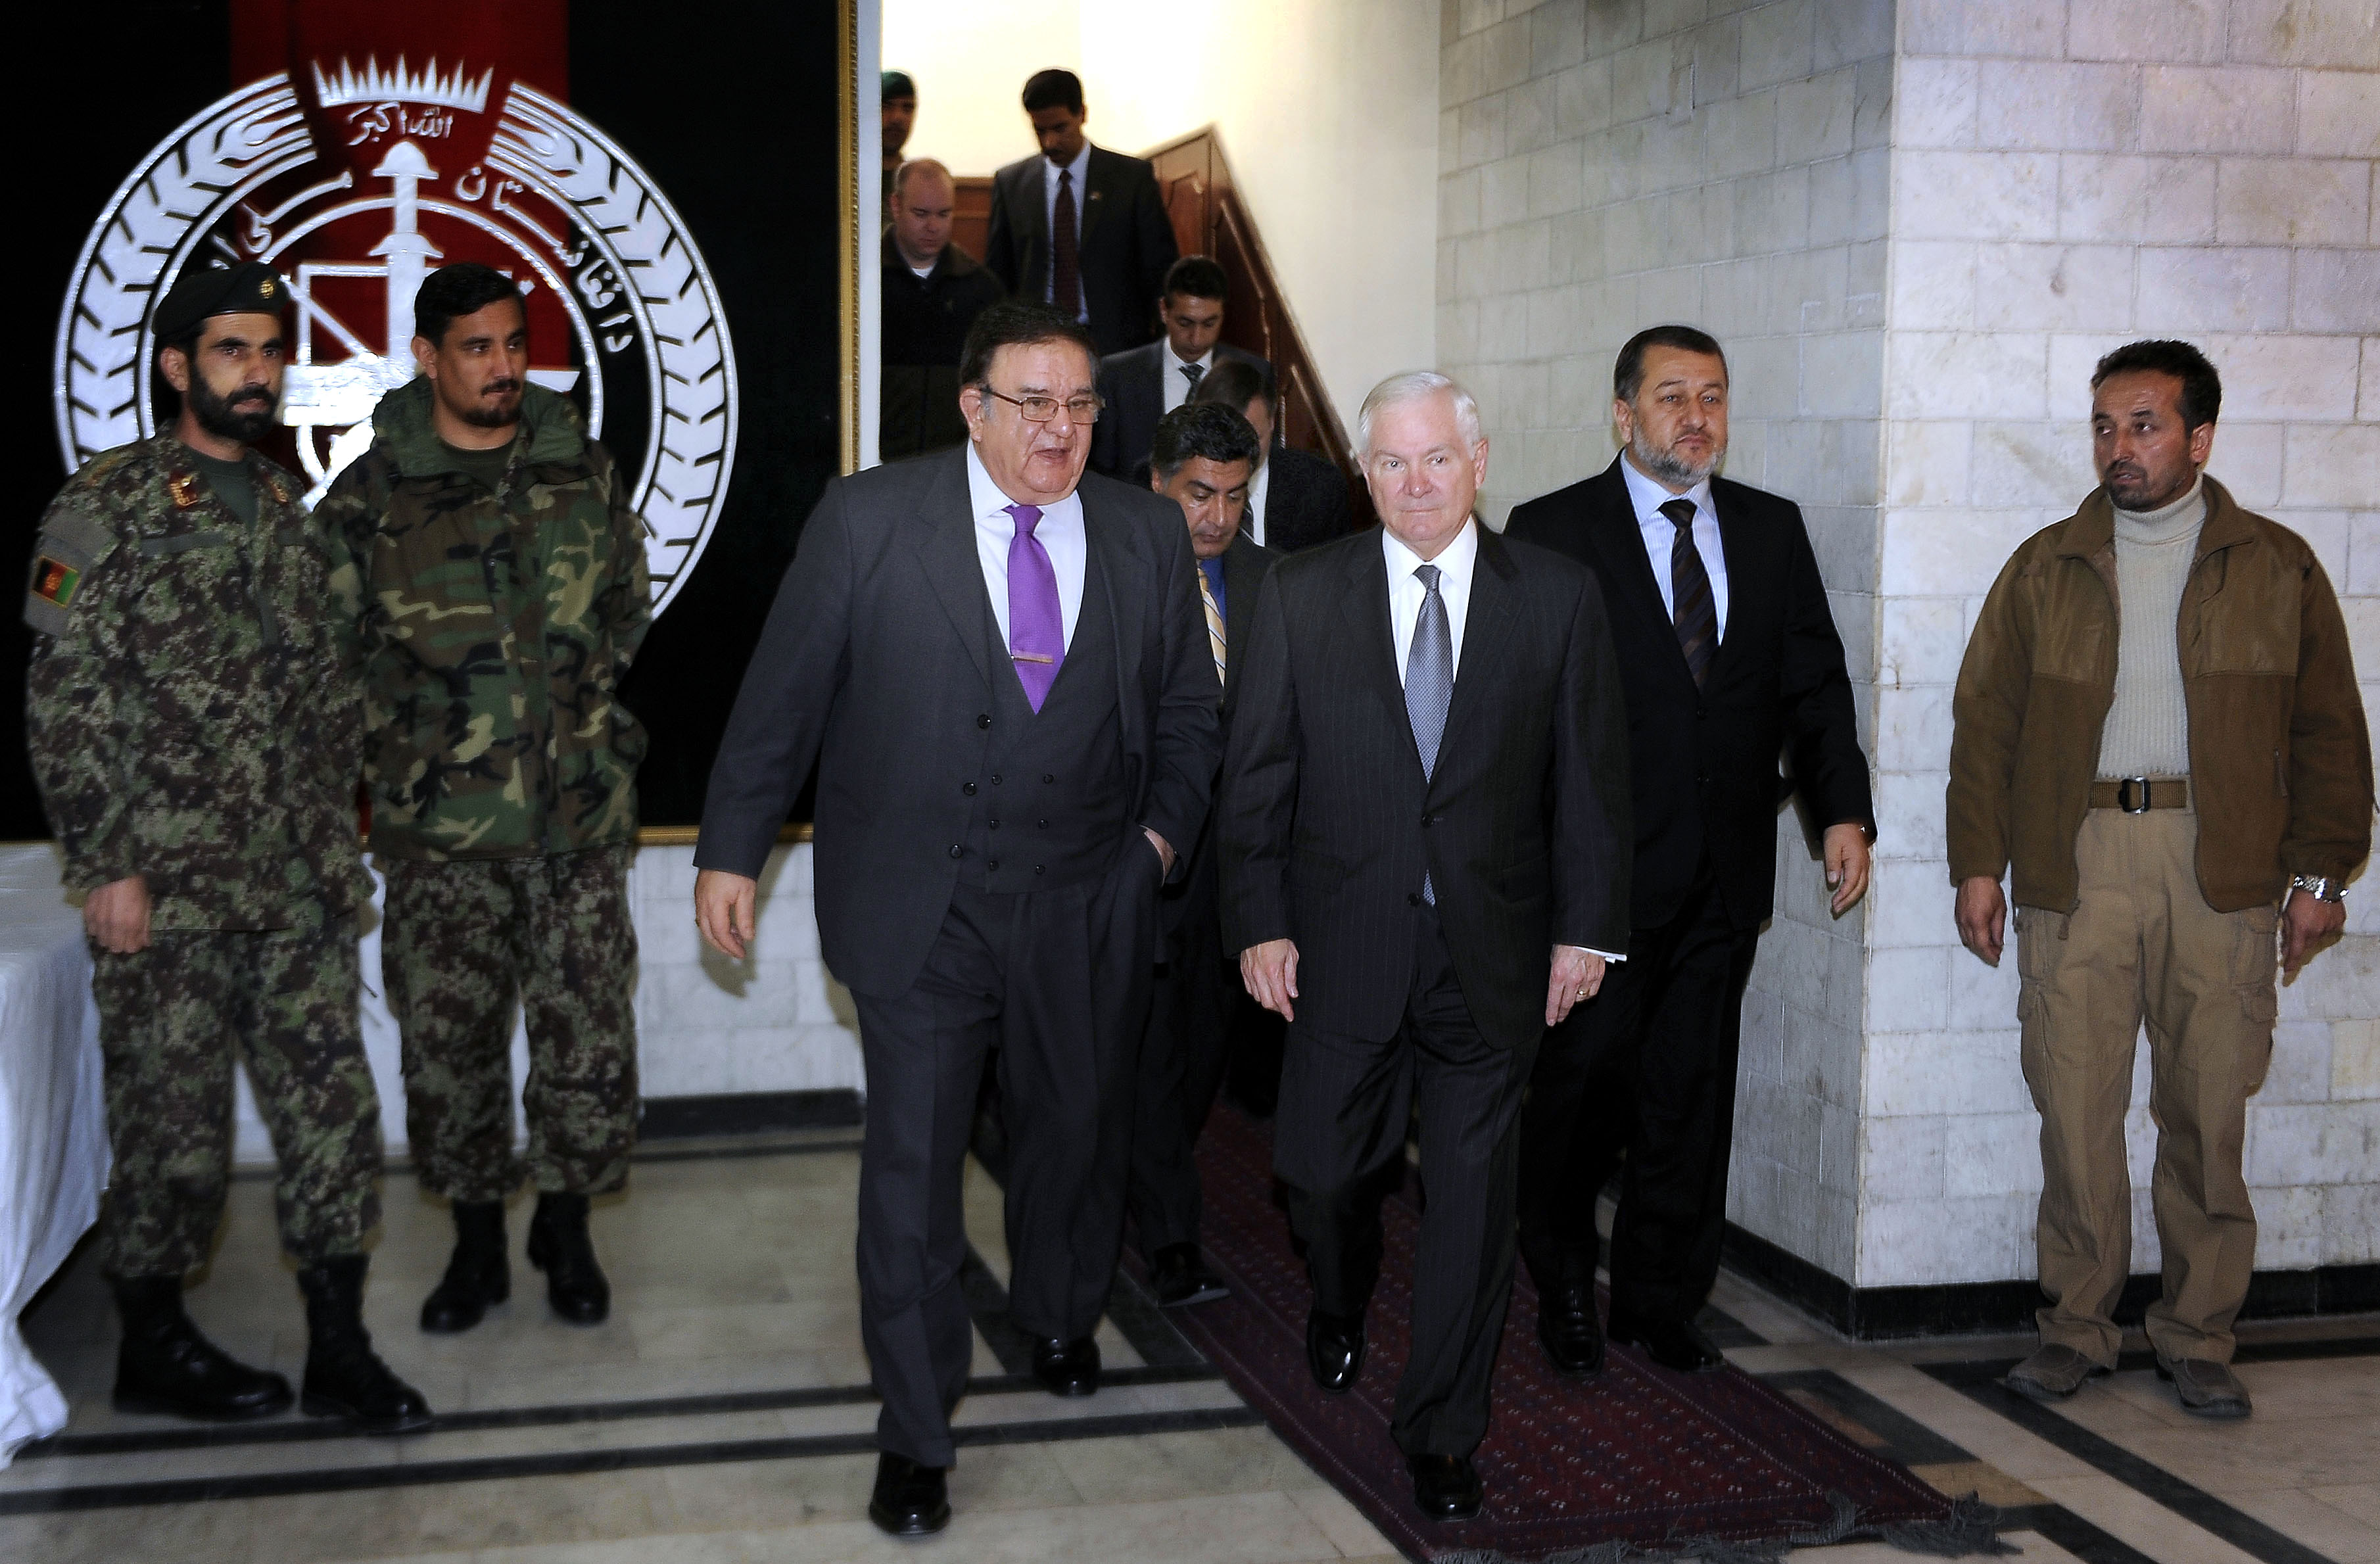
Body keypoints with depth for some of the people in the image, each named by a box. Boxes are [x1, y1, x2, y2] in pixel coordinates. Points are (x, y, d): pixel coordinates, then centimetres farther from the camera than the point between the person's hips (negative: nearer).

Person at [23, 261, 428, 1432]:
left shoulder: (290, 510, 14)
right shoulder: (107, 504, -5)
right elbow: (64, 701, -9)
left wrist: (338, 839, 15)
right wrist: (104, 864, -13)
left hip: (297, 885, 6)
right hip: (166, 885, -6)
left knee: (332, 1105, 4)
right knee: (174, 1125, 3)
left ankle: (338, 1353, 13)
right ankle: (152, 1348, 21)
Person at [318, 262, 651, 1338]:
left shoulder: (587, 475, 6)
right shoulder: (369, 496, -1)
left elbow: (627, 612, 17)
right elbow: (333, 648, 4)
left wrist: (574, 707, 9)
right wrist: (415, 737, 0)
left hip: (581, 815, 1)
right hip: (441, 828, -1)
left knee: (589, 1040, 2)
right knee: (447, 1045, 4)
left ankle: (567, 1227, 23)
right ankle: (477, 1242, 22)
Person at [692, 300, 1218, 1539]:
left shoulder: (1147, 534, 3)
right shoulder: (867, 519, -6)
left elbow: (1184, 707, 15)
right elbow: (782, 694, -3)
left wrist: (1165, 831, 7)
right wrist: (731, 850, -2)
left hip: (1087, 911, 3)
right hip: (917, 906, -3)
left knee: (1076, 1131, 18)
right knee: (912, 1159, -1)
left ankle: (1061, 1320, 47)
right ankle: (915, 1434, 13)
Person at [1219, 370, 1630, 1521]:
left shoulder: (1558, 598, 2)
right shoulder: (1299, 596, 2)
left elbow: (1591, 776, 3)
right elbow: (1257, 775, 2)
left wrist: (1586, 927, -1)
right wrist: (1259, 921, -4)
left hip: (1492, 952, 0)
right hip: (1344, 946, 0)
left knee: (1472, 1197, 5)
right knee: (1323, 1170, 7)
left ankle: (1441, 1434, 20)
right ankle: (1341, 1308, 42)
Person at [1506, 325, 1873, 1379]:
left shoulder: (1773, 532, 11)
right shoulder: (1552, 533, -2)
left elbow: (1814, 681, 10)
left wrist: (1844, 809, -2)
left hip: (1725, 871, 4)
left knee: (1691, 1094, 9)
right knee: (1583, 1077, 2)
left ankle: (1660, 1299, 23)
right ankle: (1563, 1286, 22)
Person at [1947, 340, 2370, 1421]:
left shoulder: (2276, 568, 9)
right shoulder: (2046, 568, 10)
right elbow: (1986, 720, 9)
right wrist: (1978, 863, 2)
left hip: (2222, 866, 0)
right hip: (2074, 864, 1)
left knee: (2210, 1110, 2)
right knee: (2074, 1106, 0)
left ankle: (2198, 1338, 14)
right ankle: (2076, 1325, 12)